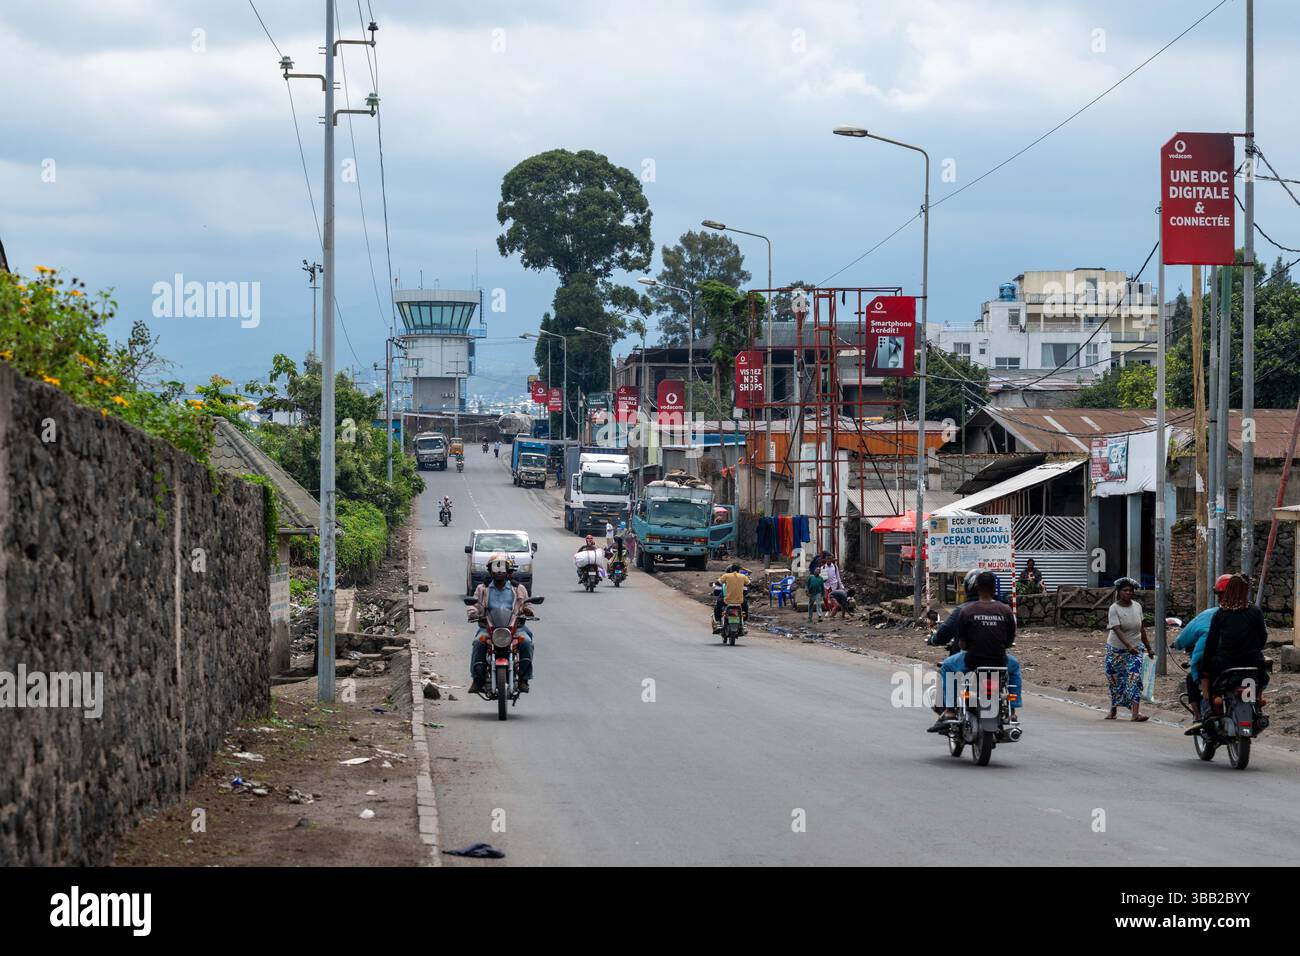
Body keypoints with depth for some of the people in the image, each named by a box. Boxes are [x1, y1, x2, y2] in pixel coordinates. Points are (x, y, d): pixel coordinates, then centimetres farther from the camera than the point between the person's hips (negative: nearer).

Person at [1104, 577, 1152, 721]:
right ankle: (1113, 709, 25)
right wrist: (1129, 646, -38)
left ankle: (1136, 711, -21)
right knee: (1115, 680, 7)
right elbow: (1117, 630, -25)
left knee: (1134, 678, -13)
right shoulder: (1114, 608, -13)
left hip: (1135, 649, 2)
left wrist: (1148, 648, 14)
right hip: (1116, 649, -2)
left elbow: (1142, 628, 11)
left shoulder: (1137, 606, 1)